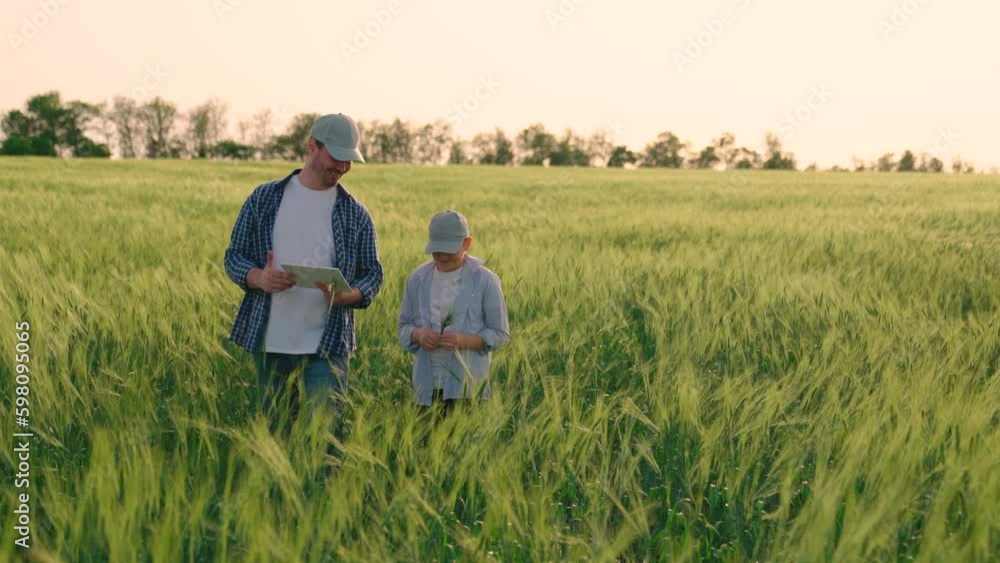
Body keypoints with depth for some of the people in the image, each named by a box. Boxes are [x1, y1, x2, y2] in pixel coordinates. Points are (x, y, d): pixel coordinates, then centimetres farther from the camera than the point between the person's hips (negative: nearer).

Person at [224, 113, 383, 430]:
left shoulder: (355, 214, 4)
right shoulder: (264, 199, 5)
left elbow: (372, 274, 6)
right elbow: (234, 256, 7)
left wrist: (344, 296, -16)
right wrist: (259, 278, -16)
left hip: (328, 344, -1)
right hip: (270, 341, 1)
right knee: (275, 429, 11)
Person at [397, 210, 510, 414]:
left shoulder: (485, 281, -3)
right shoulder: (418, 279, 7)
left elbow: (500, 334, -1)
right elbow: (403, 326, 14)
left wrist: (465, 340, -17)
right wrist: (418, 334, -9)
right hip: (427, 382, 4)